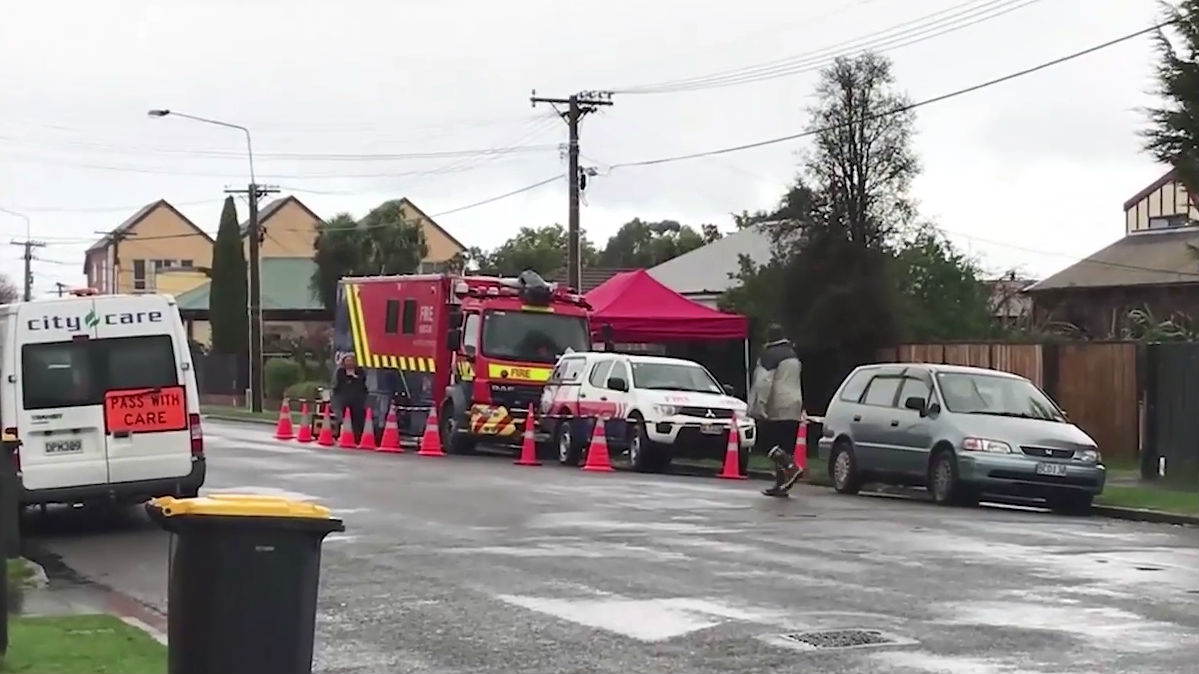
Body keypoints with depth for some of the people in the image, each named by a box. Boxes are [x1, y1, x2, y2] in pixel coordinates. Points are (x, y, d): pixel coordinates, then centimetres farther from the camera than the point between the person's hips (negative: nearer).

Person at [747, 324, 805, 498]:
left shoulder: (770, 354, -9)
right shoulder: (793, 355, 20)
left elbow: (764, 382, -18)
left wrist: (759, 406, -20)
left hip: (776, 409, -8)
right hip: (794, 409, 8)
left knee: (766, 443, -3)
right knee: (785, 448, 7)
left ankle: (791, 467, -21)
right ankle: (781, 485, 5)